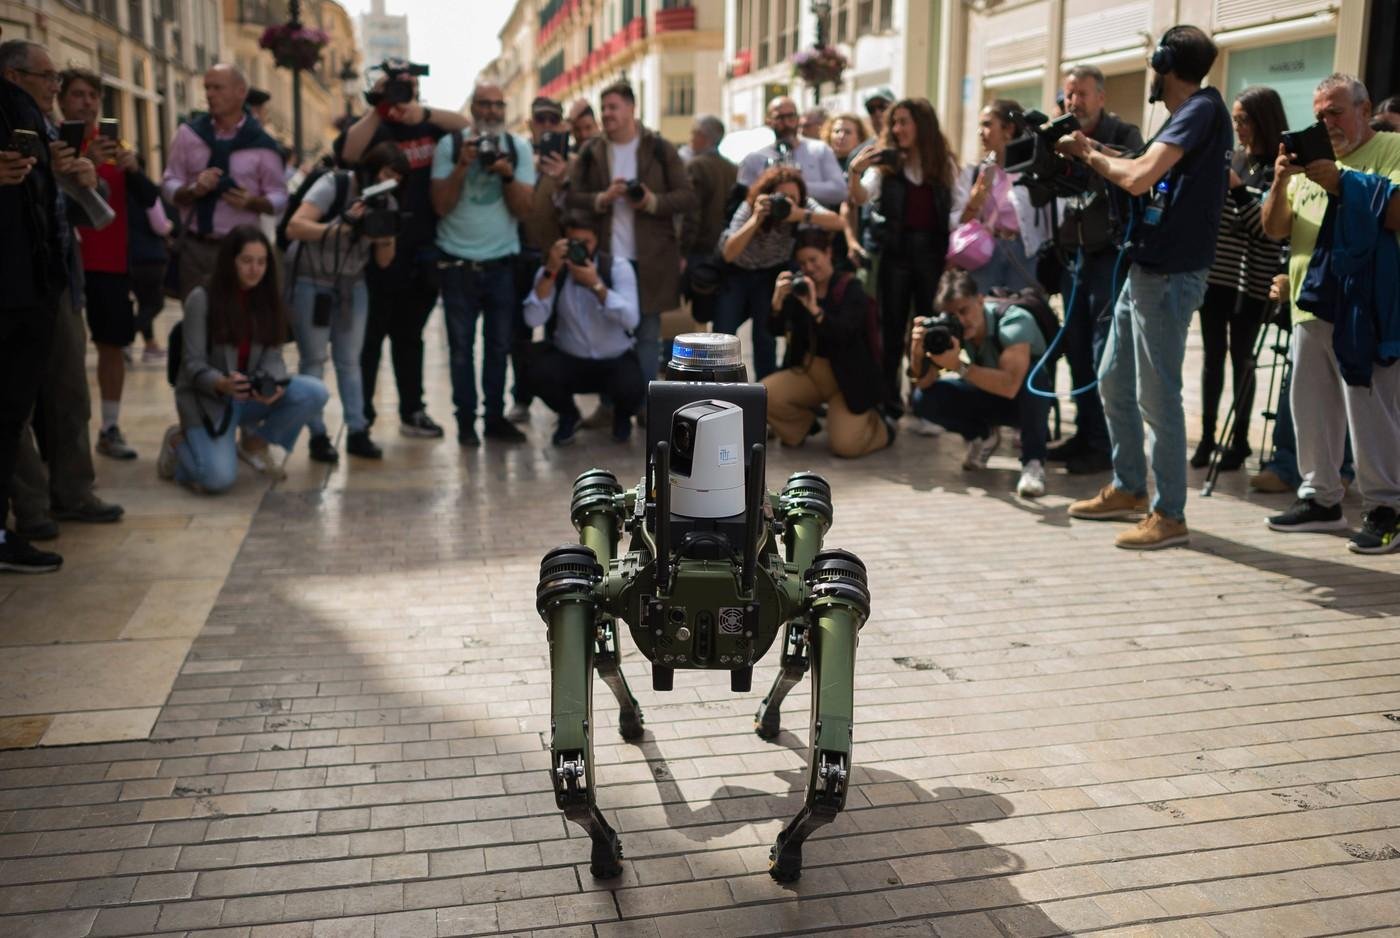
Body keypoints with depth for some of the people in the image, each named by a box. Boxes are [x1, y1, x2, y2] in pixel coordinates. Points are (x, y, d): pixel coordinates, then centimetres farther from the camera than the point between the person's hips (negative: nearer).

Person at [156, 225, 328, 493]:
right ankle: (179, 442, 10)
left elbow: (272, 355, -3)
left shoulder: (268, 299, 3)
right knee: (219, 479, -26)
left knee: (315, 393, -22)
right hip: (206, 397, -4)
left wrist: (273, 384, -26)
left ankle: (255, 440, 3)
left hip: (252, 396, 5)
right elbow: (193, 365, -13)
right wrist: (222, 384, -35)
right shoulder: (201, 298, -11)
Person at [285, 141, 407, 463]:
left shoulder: (387, 204, 2)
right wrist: (342, 226, -36)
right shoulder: (331, 185, -15)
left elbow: (383, 262, 2)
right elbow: (294, 228, -26)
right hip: (310, 282, -5)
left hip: (352, 285, 5)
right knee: (313, 360, -4)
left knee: (349, 360, 2)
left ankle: (357, 432, 4)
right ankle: (317, 436, 0)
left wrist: (386, 240, -20)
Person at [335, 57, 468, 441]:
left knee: (410, 335, 14)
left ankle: (412, 411, 22)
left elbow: (463, 124, -11)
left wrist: (423, 112, -26)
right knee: (371, 335, 2)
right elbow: (347, 153, -23)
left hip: (422, 251, 4)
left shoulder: (429, 123, 9)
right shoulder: (372, 125, -2)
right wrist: (378, 107, -26)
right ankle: (361, 416, 8)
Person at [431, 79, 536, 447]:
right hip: (458, 263, -2)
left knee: (499, 345, 7)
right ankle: (465, 420, 11)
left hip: (502, 263, 2)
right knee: (461, 346, 3)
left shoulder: (519, 147, 2)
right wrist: (462, 166, -18)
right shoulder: (450, 145, -3)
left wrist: (508, 175, -17)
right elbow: (441, 206, -8)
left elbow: (523, 209, -2)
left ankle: (496, 417, 17)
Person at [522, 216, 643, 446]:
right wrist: (550, 272, -29)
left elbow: (631, 320, -25)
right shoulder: (552, 270, -7)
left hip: (616, 361, -1)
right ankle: (568, 415, 6)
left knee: (632, 389, -32)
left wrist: (596, 284, -33)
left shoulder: (618, 267, -11)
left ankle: (622, 415, 10)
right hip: (568, 359, 1)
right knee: (539, 372, -30)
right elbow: (533, 320, -22)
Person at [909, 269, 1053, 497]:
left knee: (1031, 375, -38)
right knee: (924, 399, -18)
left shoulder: (1013, 321, -33)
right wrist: (918, 352, -37)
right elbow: (924, 383, -18)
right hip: (989, 396, 5)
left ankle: (1033, 461, -26)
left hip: (1029, 398, -4)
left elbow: (1010, 385, -46)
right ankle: (983, 436, 7)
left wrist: (958, 366, -51)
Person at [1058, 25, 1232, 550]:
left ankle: (1169, 515, 2)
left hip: (1168, 275, -10)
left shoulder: (1203, 109, -12)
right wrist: (1093, 154, 8)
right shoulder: (1188, 115, 17)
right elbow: (1143, 175, 15)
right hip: (1145, 269, 10)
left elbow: (1139, 178, -22)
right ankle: (1128, 488, 28)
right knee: (1114, 382, 16)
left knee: (1156, 396, -6)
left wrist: (1091, 155, -6)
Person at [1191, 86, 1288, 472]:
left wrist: (1237, 187, -21)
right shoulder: (1228, 159, 10)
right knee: (1212, 355, 6)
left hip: (1252, 280, -4)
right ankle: (1207, 436, 13)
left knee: (1241, 358, 2)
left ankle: (1240, 439, 12)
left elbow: (1270, 228, -14)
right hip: (1214, 273, 4)